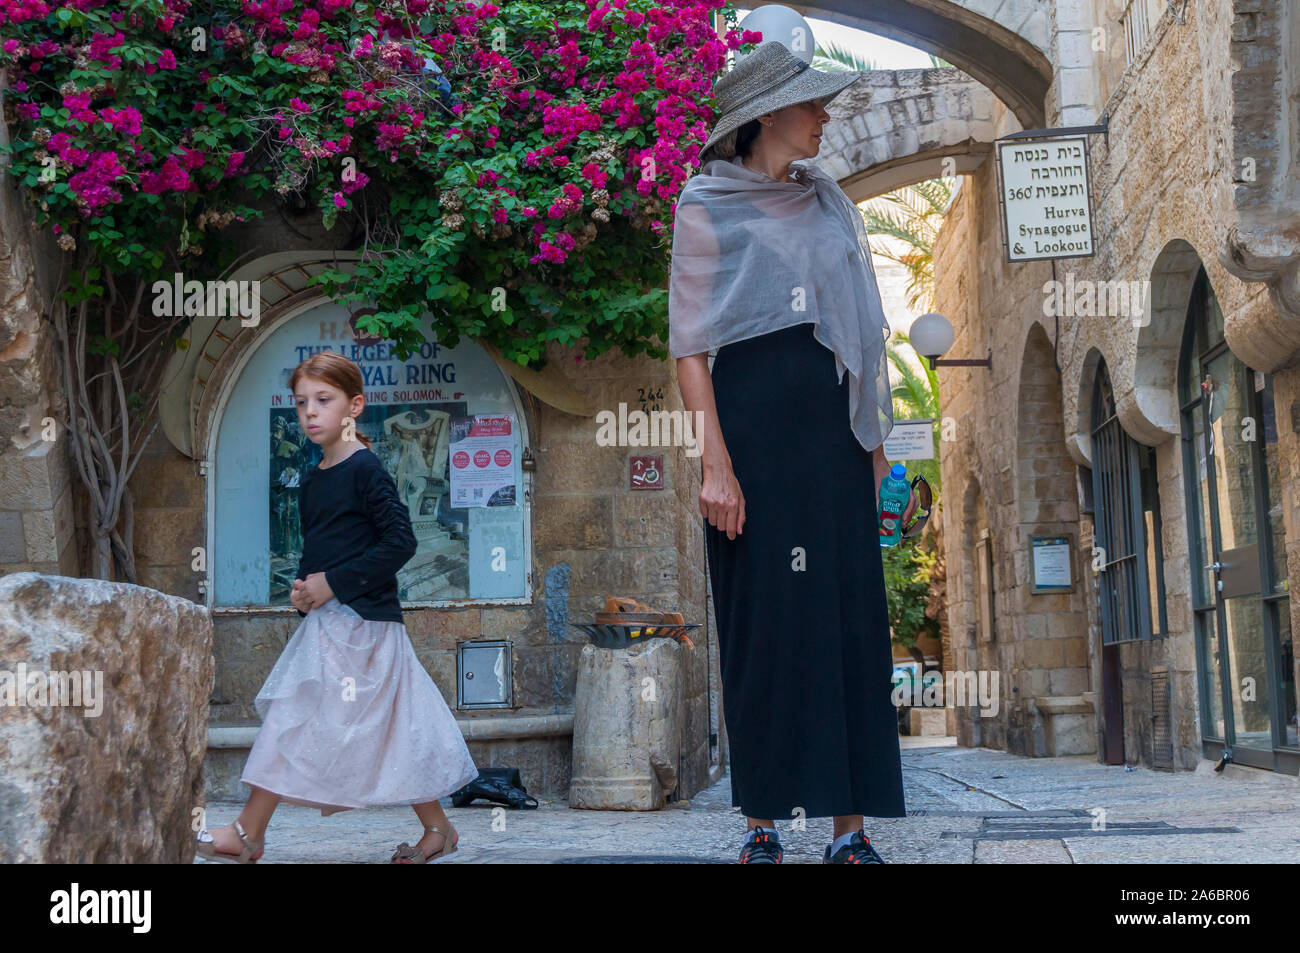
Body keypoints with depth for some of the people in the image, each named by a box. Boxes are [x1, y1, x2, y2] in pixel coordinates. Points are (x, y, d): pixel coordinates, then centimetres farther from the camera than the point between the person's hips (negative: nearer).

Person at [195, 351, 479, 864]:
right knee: (389, 729, 11)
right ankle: (438, 830, 19)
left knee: (296, 721, -7)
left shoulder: (364, 469, -12)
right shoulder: (313, 479, 14)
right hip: (325, 620, 9)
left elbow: (400, 542, -18)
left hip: (358, 620, -9)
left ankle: (248, 834, 1)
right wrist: (302, 588, 1)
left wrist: (333, 583, -18)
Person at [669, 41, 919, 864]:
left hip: (834, 425, 5)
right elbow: (689, 345, -5)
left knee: (851, 614, 0)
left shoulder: (833, 205, 17)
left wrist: (875, 442, 10)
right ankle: (763, 823, 4)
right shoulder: (706, 207, 1)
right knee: (764, 618, -4)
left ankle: (851, 825, 4)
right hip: (752, 417, -5)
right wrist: (715, 462, -14)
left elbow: (862, 332, 18)